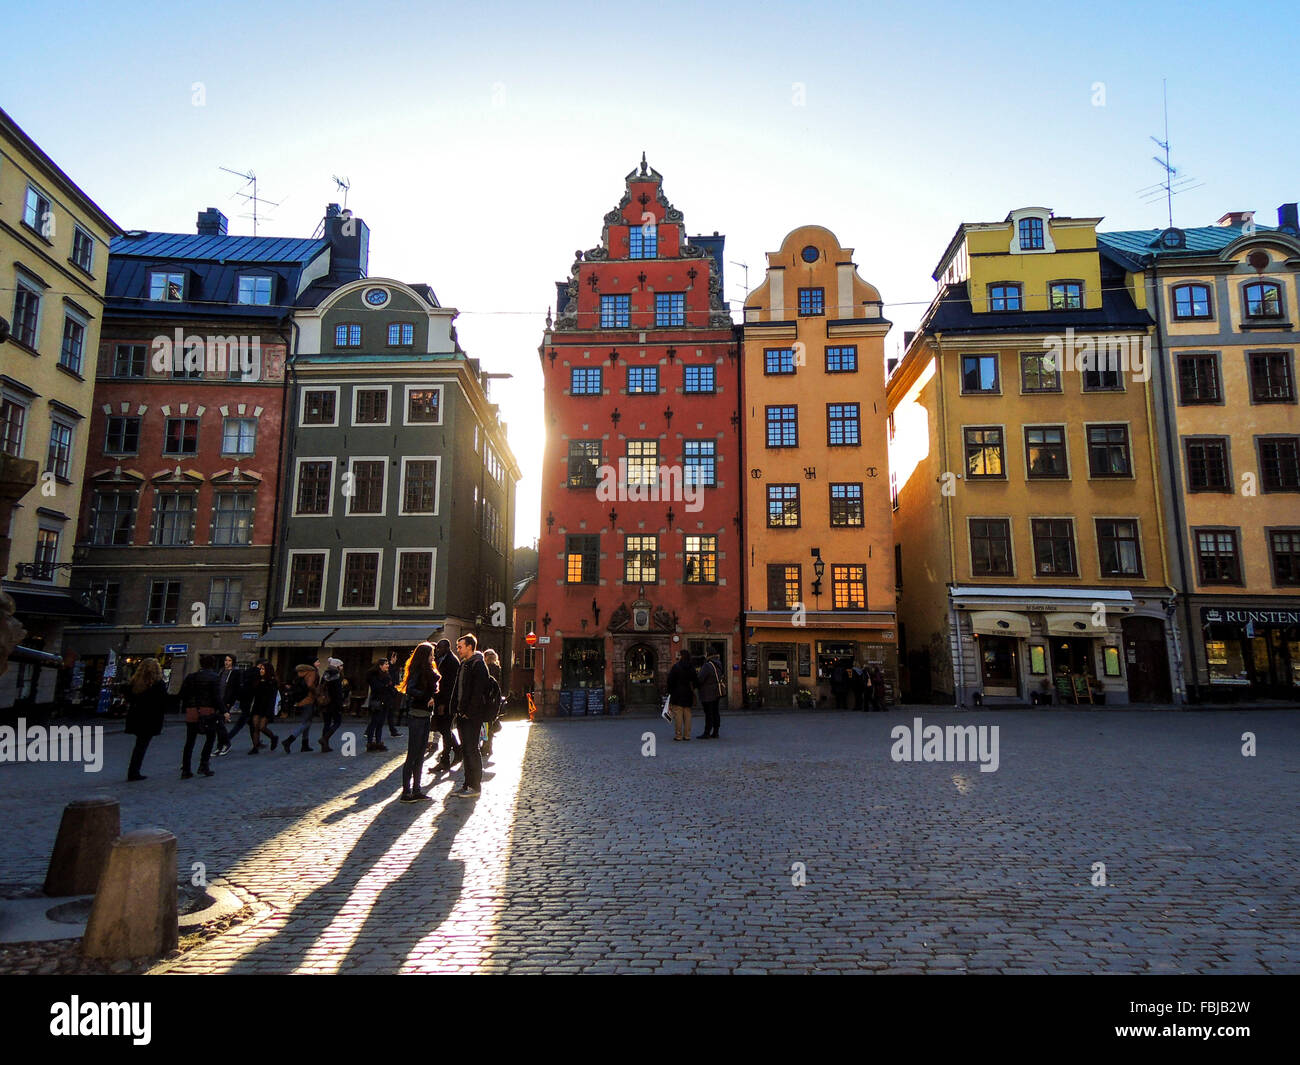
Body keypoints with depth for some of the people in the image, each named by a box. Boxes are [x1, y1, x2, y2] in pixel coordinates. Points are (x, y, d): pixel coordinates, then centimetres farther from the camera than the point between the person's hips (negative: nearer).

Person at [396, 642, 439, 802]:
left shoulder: (428, 672, 16)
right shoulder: (418, 671, -12)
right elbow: (410, 690, -26)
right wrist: (428, 696, -29)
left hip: (424, 716, 9)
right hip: (416, 716, -9)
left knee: (420, 755, 12)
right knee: (413, 755, -5)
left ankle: (416, 790, 18)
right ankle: (406, 792, 0)